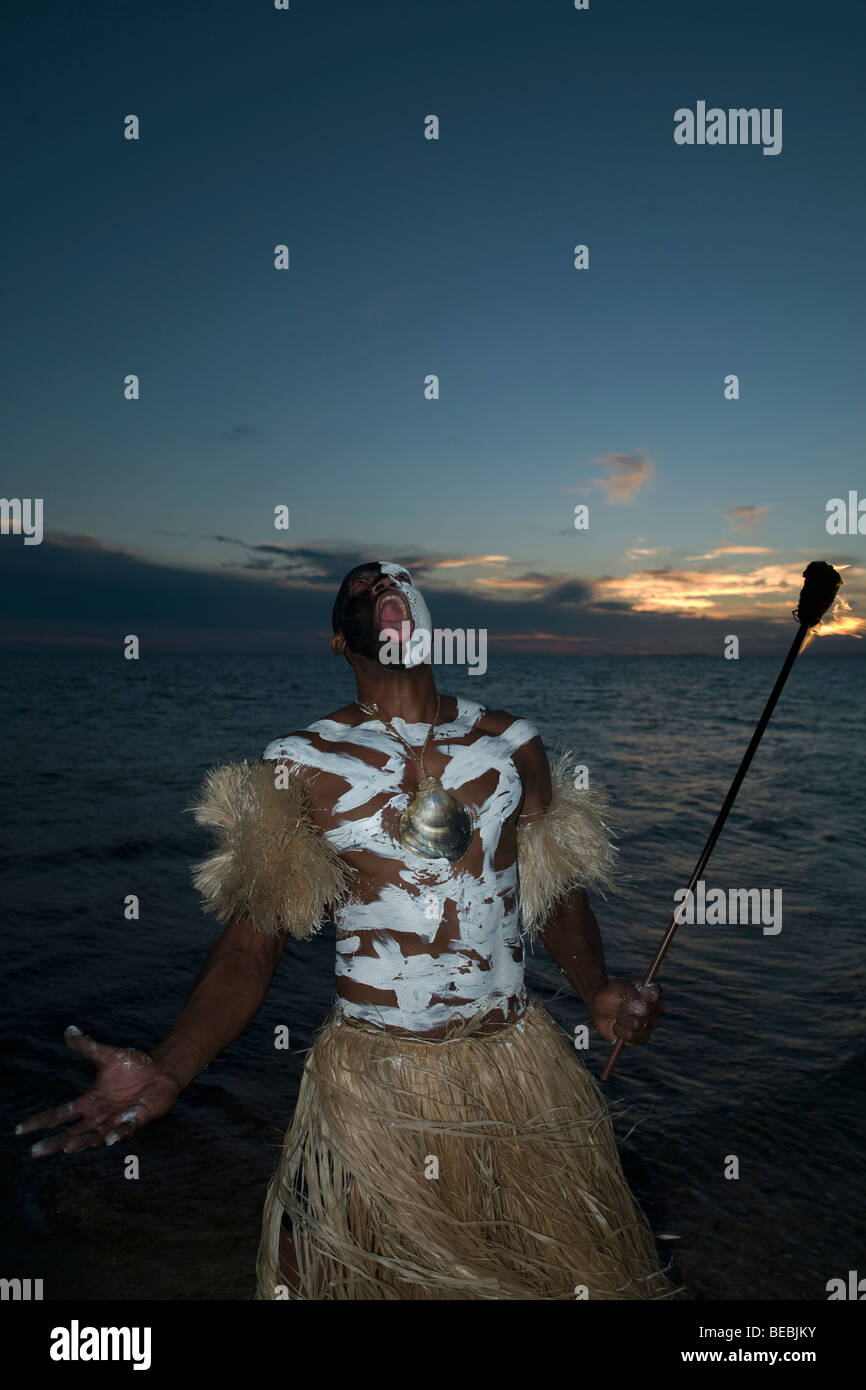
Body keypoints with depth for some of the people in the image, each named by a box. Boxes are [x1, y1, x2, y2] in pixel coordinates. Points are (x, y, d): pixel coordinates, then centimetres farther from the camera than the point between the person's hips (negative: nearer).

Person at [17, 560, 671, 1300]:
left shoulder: (512, 743, 2)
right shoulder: (299, 766, -5)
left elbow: (558, 889, 12)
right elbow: (250, 948, -6)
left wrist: (598, 990, -5)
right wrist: (167, 1070, -19)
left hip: (518, 1068, 3)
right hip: (373, 1081, -2)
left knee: (579, 1276, 16)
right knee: (370, 1278, 12)